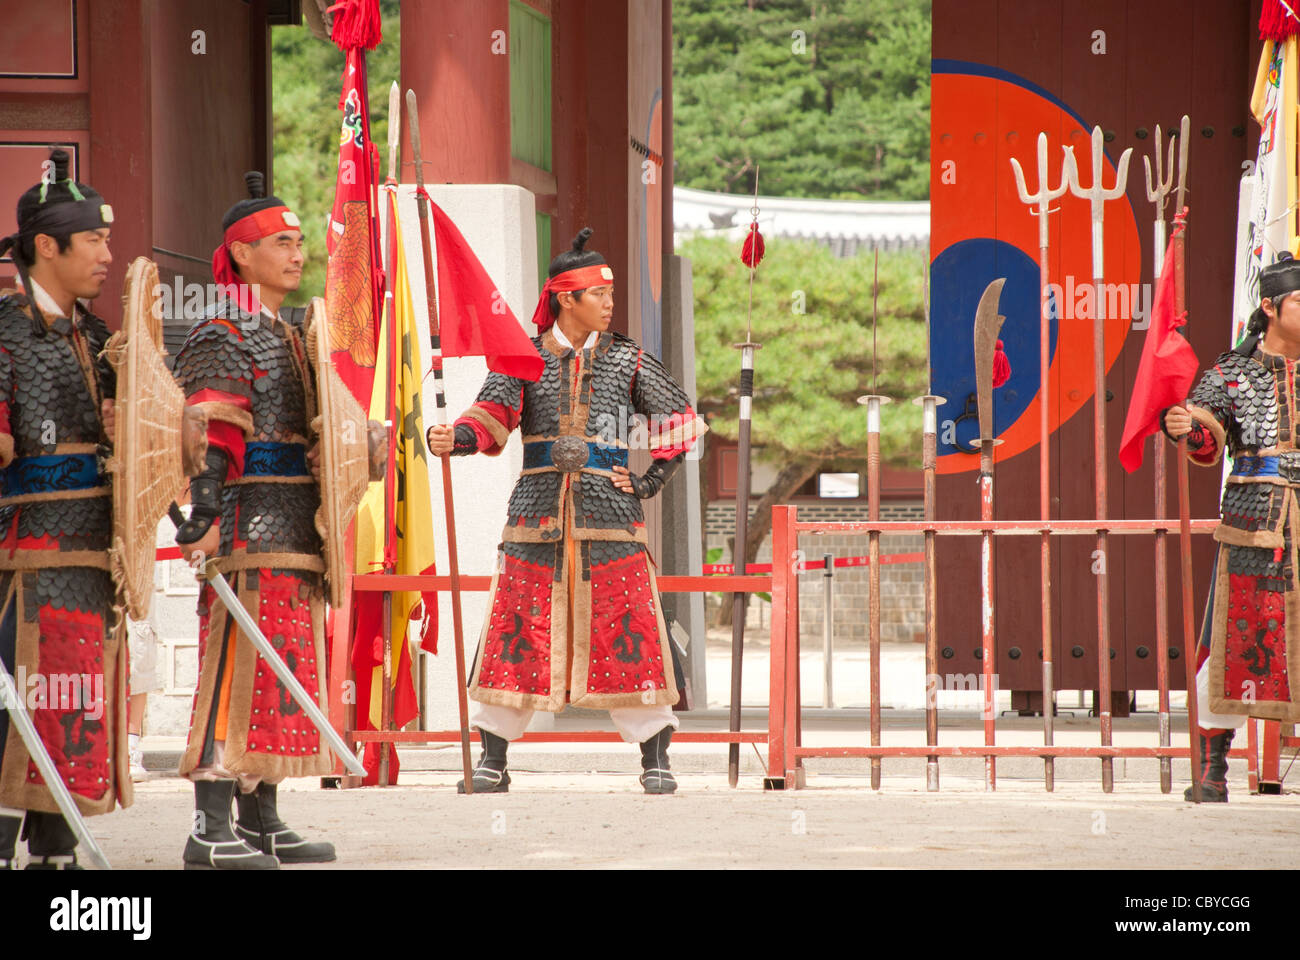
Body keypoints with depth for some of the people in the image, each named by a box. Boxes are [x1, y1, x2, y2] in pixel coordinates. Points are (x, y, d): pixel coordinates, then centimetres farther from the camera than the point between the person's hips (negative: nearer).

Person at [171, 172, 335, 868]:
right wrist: (206, 515, -27)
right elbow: (214, 436, -19)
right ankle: (210, 832, -12)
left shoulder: (291, 334, 20)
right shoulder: (223, 337, -8)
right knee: (235, 668, -11)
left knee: (282, 672, 11)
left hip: (295, 535, 9)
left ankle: (261, 821, 17)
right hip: (250, 530, -9)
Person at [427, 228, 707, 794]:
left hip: (609, 514, 0)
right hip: (537, 512, 0)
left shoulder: (626, 361, 8)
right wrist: (453, 439, -27)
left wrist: (651, 481, 5)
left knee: (629, 635, -3)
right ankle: (492, 762, 8)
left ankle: (655, 761, 4)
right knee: (517, 636, -1)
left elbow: (680, 418, 15)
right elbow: (492, 418, -7)